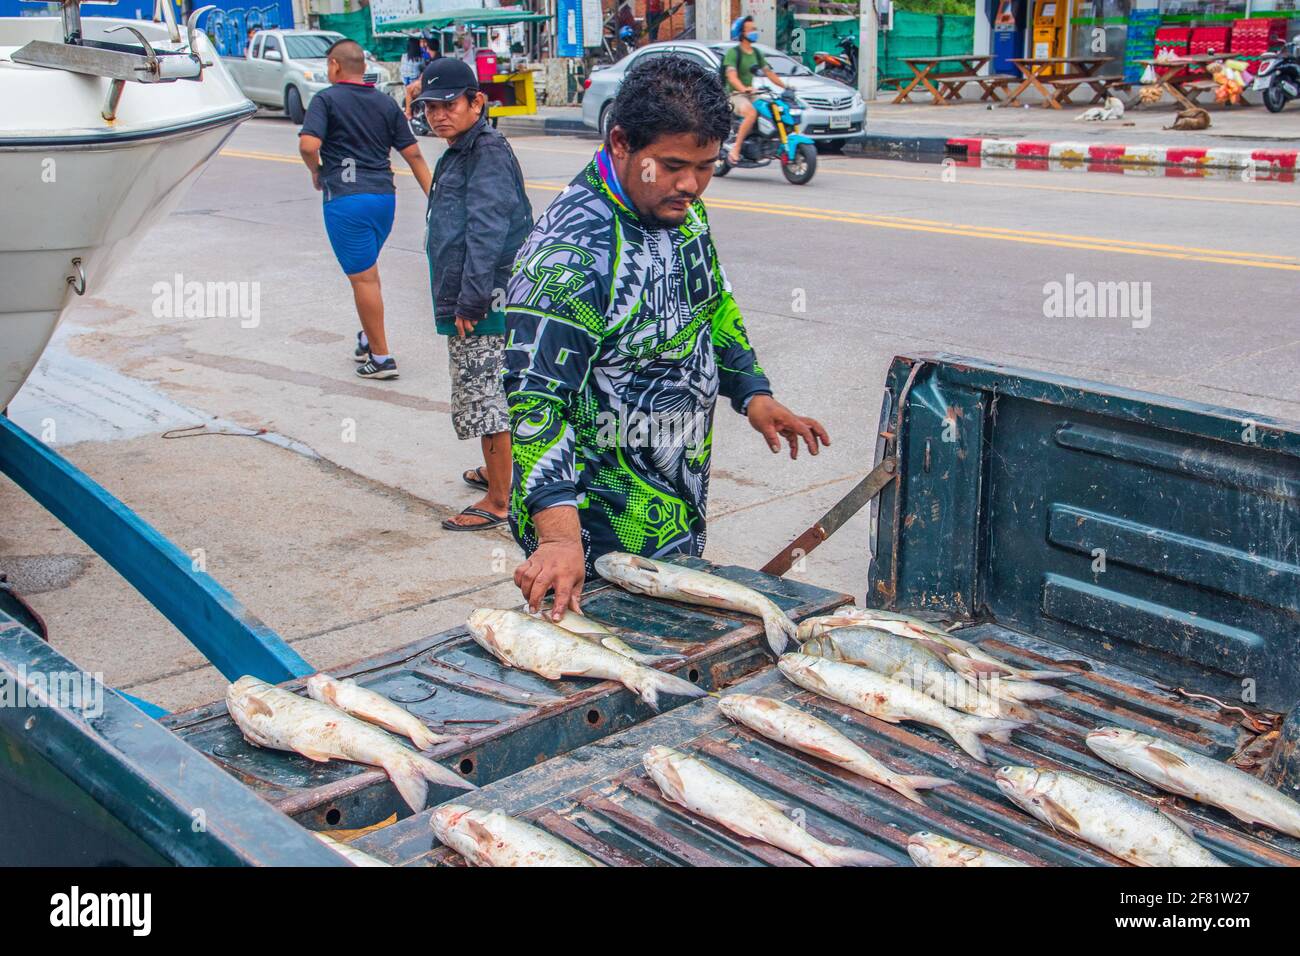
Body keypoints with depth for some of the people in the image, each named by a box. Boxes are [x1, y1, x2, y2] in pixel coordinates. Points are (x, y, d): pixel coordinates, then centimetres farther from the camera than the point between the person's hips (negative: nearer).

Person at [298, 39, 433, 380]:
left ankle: (381, 356, 2)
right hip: (384, 195, 6)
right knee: (368, 270, 24)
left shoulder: (326, 99, -3)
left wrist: (316, 172, 2)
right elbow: (413, 153, 8)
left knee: (363, 277, -1)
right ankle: (368, 339, 33)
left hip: (346, 198, -6)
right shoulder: (386, 103, 11)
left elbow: (308, 144, -17)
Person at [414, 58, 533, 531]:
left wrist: (471, 299, -24)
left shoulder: (489, 151, -15)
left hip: (486, 301, -11)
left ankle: (498, 501, 0)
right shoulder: (459, 153, 17)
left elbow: (486, 231, -22)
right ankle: (496, 470, 38)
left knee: (484, 396, -7)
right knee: (484, 393, 22)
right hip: (464, 298, 11)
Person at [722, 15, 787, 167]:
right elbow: (732, 76, -21)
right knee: (752, 113, -36)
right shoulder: (733, 52, -8)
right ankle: (735, 149, -34)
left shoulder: (756, 53, 15)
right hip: (736, 95, -8)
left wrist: (785, 86, 7)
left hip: (751, 94, 8)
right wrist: (744, 89, -40)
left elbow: (768, 72, 18)